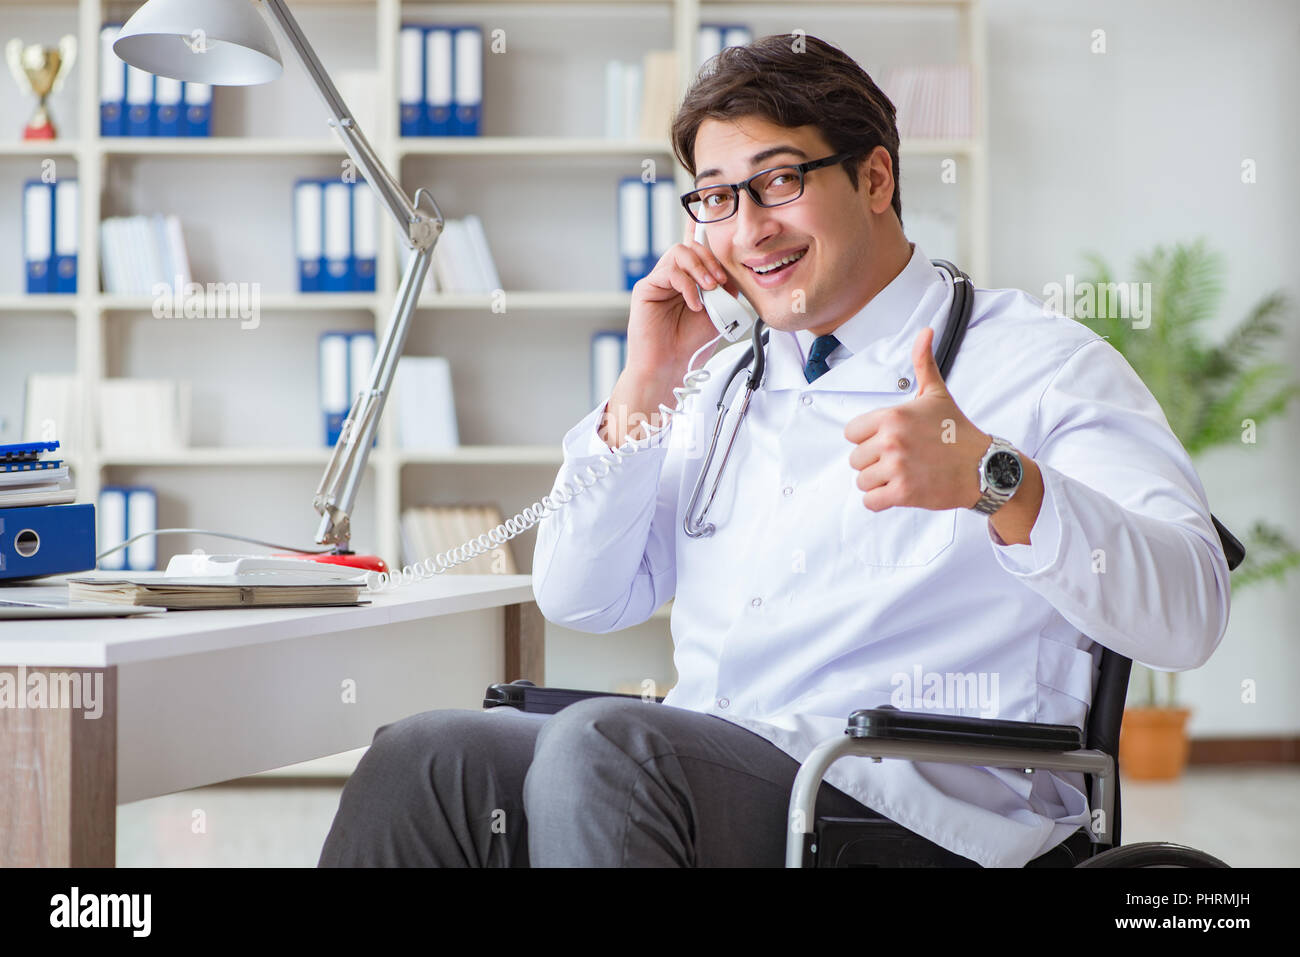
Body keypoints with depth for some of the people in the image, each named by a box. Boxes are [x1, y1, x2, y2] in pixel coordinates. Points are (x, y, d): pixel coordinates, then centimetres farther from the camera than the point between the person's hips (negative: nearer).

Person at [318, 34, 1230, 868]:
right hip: (699, 774, 6)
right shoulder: (725, 377, 22)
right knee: (425, 757, -21)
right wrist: (646, 386, 8)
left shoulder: (1036, 363, 3)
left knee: (601, 744, -32)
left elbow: (1188, 612, -12)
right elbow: (579, 599, 19)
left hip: (930, 812, -5)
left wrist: (992, 477, -29)